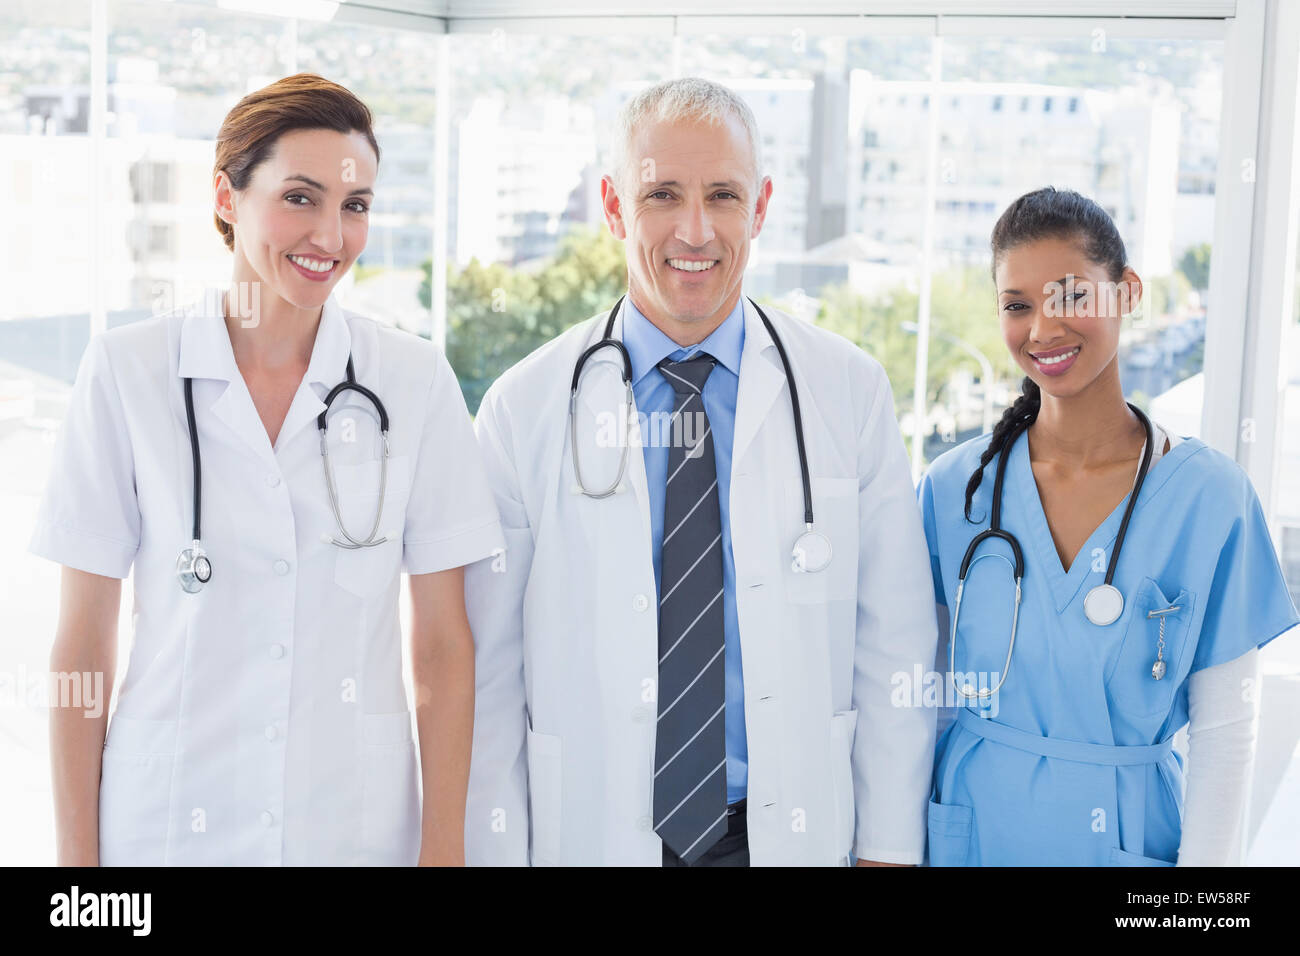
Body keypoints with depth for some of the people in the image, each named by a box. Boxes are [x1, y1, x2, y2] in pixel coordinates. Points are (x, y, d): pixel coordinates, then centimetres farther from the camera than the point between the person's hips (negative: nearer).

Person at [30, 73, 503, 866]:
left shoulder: (417, 381, -3)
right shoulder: (127, 372, -5)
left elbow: (444, 645, -2)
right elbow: (83, 642, -3)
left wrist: (444, 846, -5)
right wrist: (77, 851, -4)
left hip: (356, 821, 1)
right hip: (167, 819, 0)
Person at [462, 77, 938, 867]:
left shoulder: (852, 394, -3)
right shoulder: (523, 408, -6)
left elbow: (895, 652, -1)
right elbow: (489, 669, -4)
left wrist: (890, 849, -4)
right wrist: (498, 854, -6)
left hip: (797, 832, 1)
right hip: (592, 837, 0)